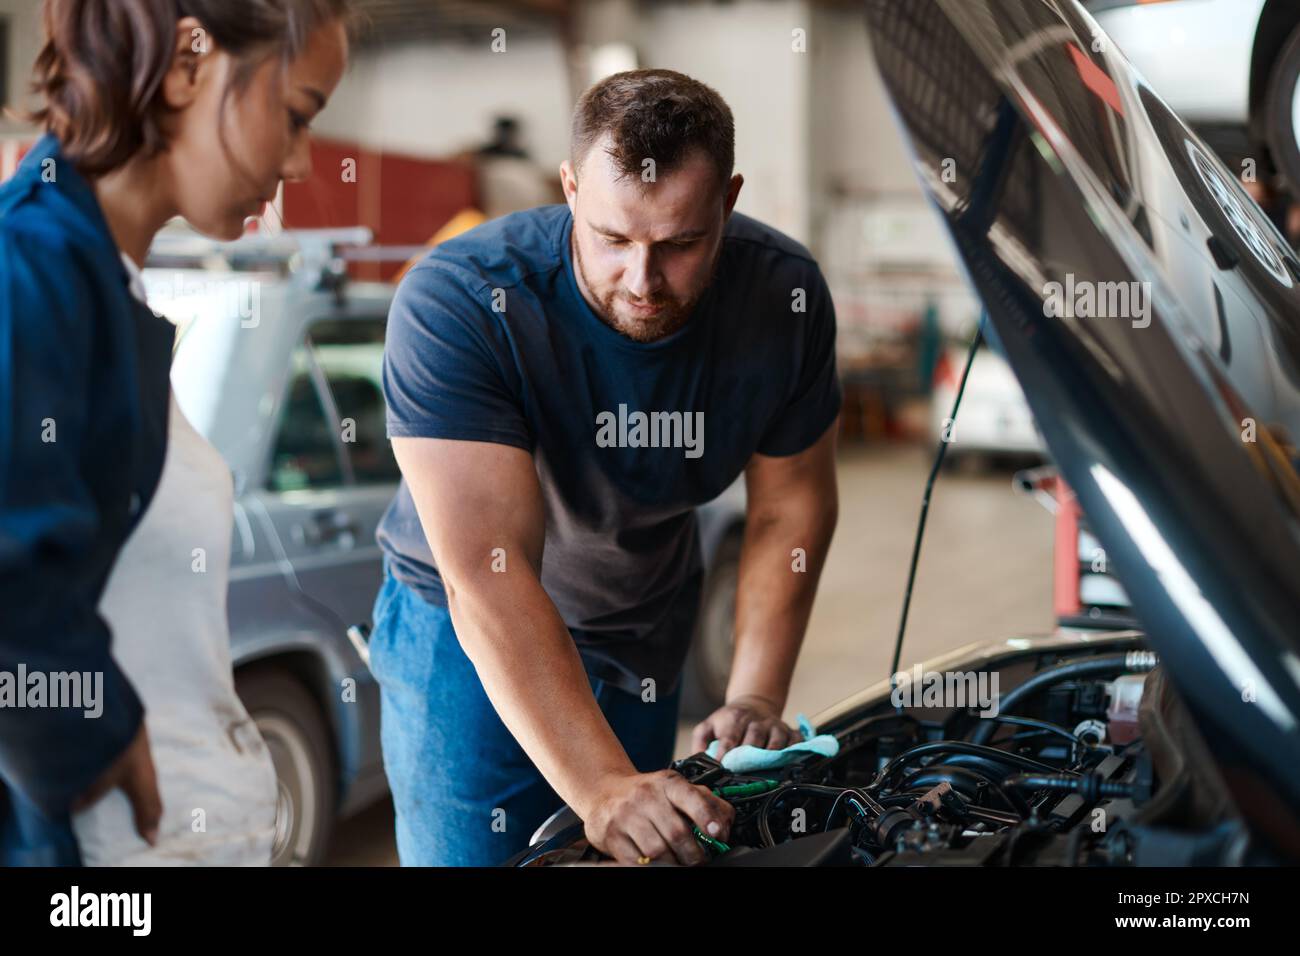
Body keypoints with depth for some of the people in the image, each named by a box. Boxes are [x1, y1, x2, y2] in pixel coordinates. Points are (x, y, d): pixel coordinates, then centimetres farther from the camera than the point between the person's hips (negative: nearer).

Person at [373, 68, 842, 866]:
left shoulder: (783, 294, -18)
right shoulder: (454, 304, -32)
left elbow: (792, 506, -4)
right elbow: (487, 577, -38)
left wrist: (756, 697, -11)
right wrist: (602, 787, -45)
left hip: (646, 637, 4)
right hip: (463, 631, -3)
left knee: (634, 848, 15)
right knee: (471, 853, -2)